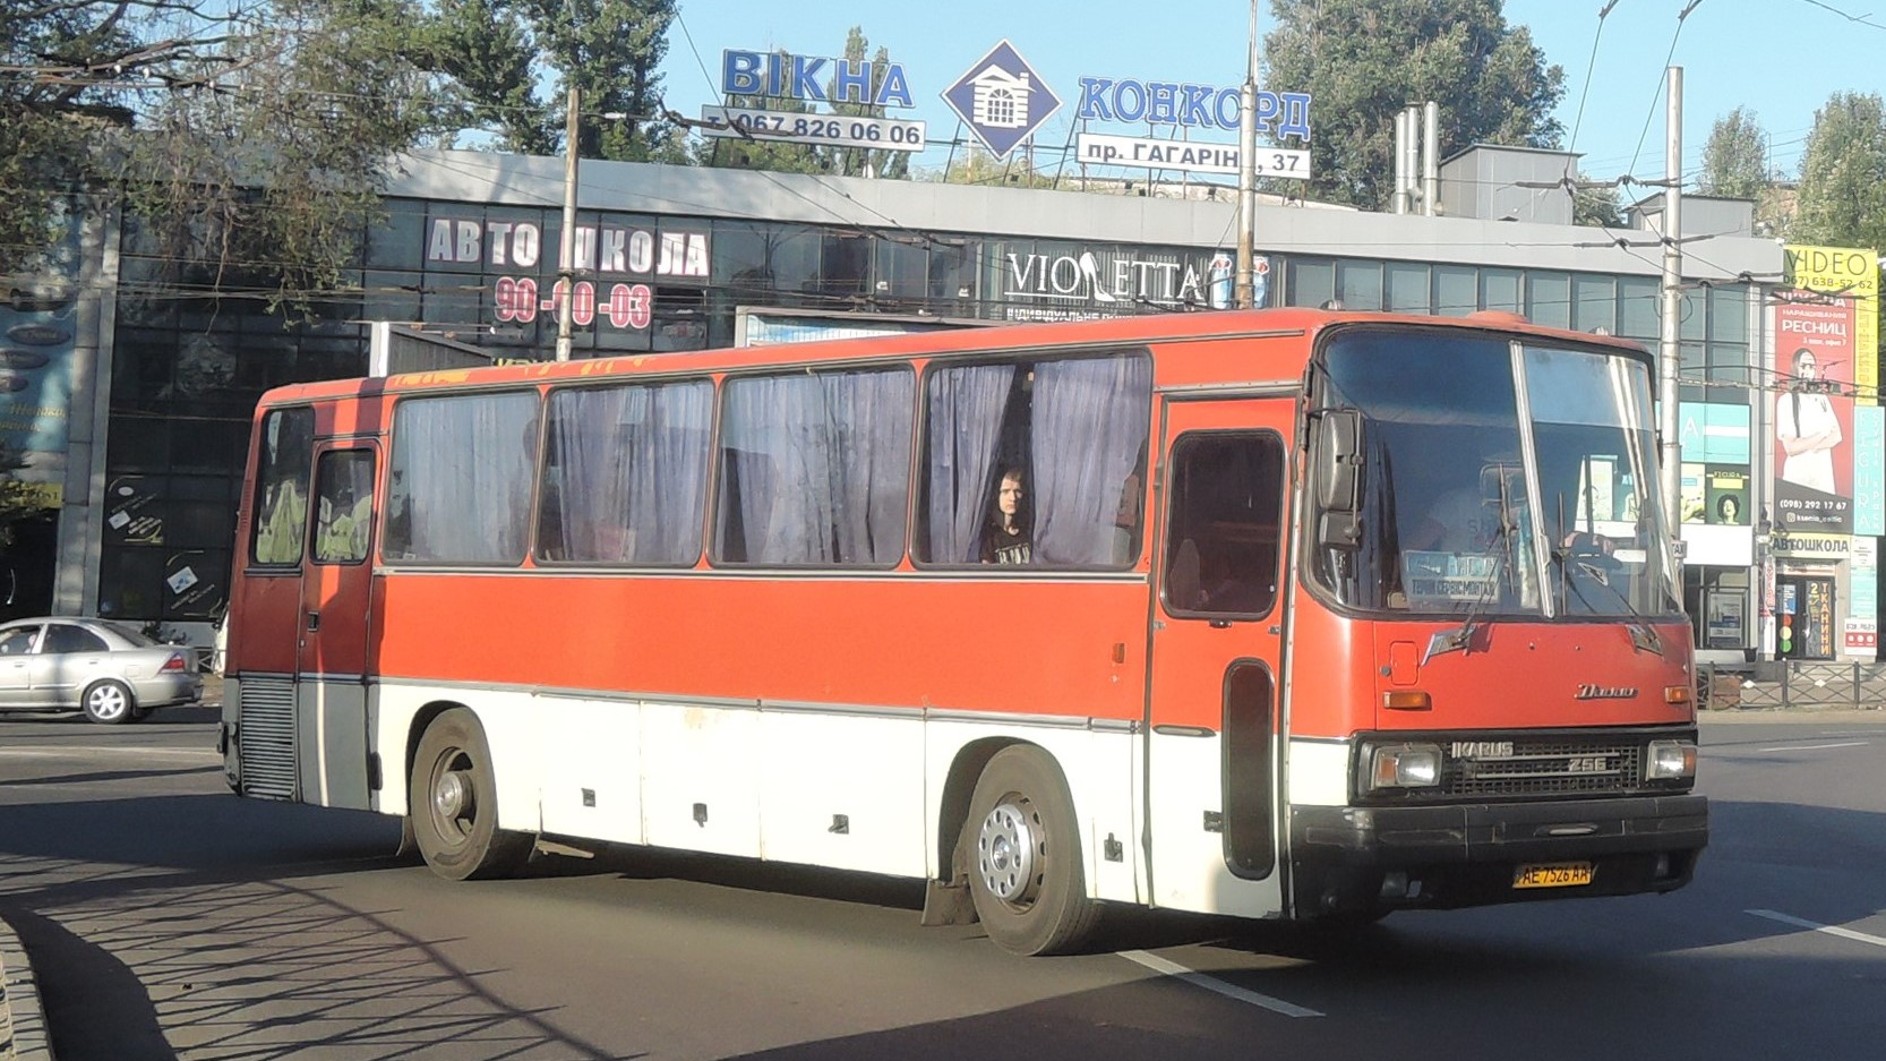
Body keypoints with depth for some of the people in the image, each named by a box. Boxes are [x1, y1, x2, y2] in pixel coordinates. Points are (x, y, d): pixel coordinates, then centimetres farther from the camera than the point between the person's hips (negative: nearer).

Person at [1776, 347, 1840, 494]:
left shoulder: (1822, 399, 15)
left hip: (1824, 475, 5)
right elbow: (1791, 447, -12)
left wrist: (1808, 445, -10)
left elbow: (1836, 436, 8)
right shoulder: (1786, 401, -4)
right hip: (1797, 475, -5)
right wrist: (1822, 435, -4)